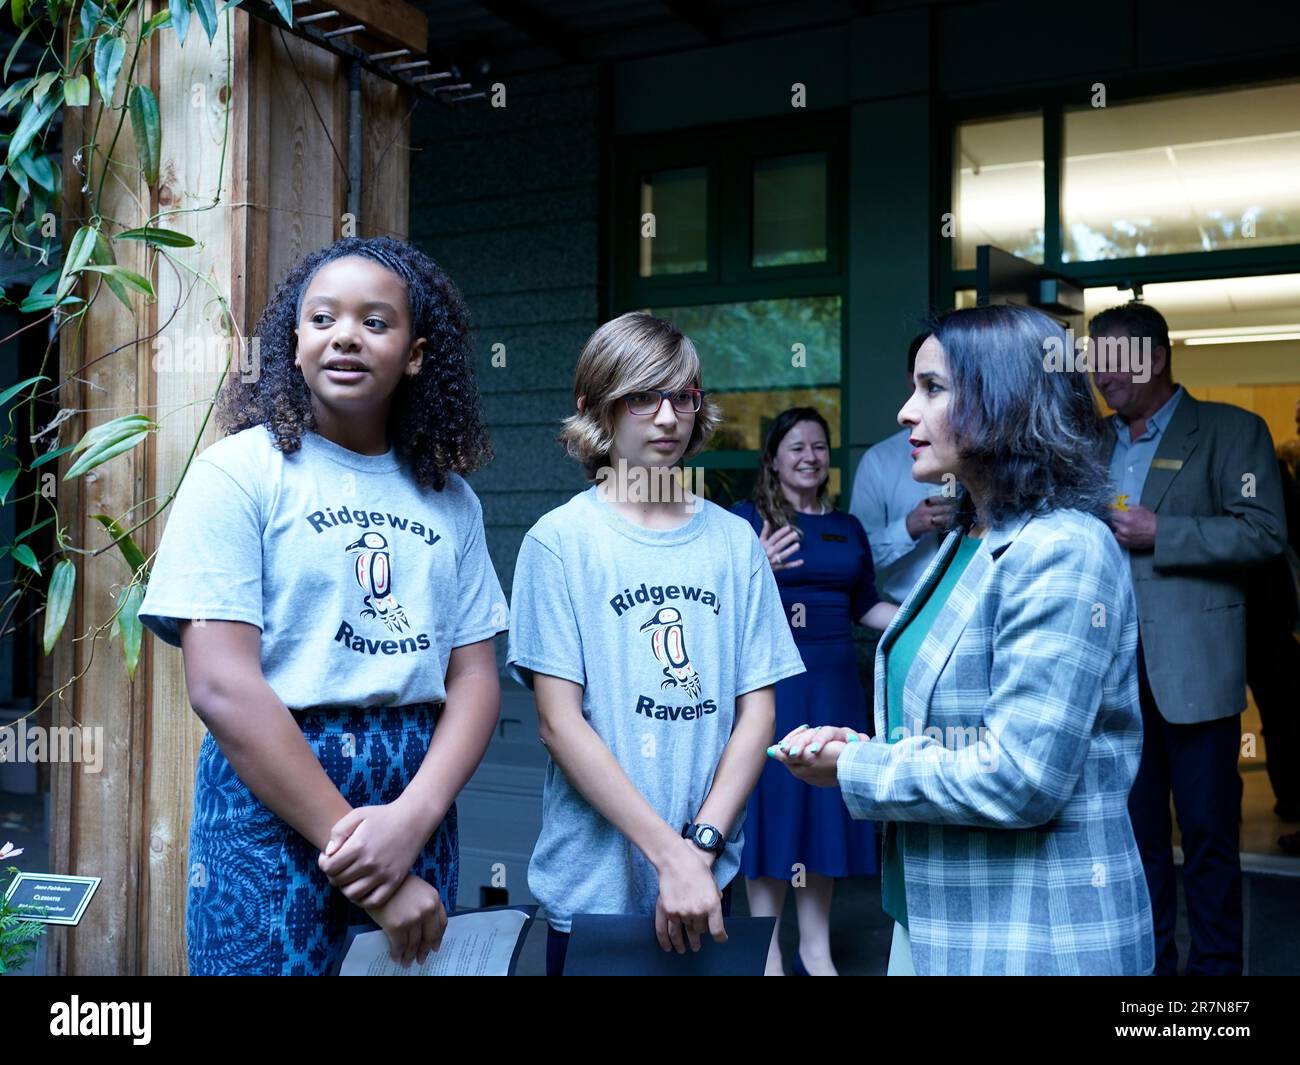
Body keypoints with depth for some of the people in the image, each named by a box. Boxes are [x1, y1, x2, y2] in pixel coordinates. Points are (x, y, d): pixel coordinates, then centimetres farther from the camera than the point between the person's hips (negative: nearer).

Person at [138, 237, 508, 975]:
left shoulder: (450, 497, 7)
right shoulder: (239, 472, -5)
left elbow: (475, 677, 3)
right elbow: (221, 686, -13)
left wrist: (412, 818, -15)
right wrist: (358, 852, -16)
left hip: (419, 797, 4)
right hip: (273, 799, -4)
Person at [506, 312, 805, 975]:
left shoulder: (734, 541, 3)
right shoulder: (560, 540, -6)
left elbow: (756, 710, 2)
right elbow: (559, 722, -11)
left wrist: (702, 846, -10)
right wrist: (670, 854, -17)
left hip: (708, 877, 3)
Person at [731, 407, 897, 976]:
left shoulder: (848, 527, 14)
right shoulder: (745, 518, -2)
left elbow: (867, 608, 16)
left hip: (834, 683, 5)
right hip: (768, 680, -5)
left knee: (826, 803, 10)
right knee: (772, 799, 0)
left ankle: (816, 946, 23)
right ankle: (767, 950, 14)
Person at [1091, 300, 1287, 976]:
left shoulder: (1231, 432, -2)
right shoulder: (1096, 442, 15)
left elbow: (1265, 533, -12)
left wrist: (1160, 533, -16)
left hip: (1191, 665, -5)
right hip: (1116, 666, 5)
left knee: (1208, 829, 3)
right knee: (1135, 824, 13)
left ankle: (1215, 963, 17)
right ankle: (1147, 957, 25)